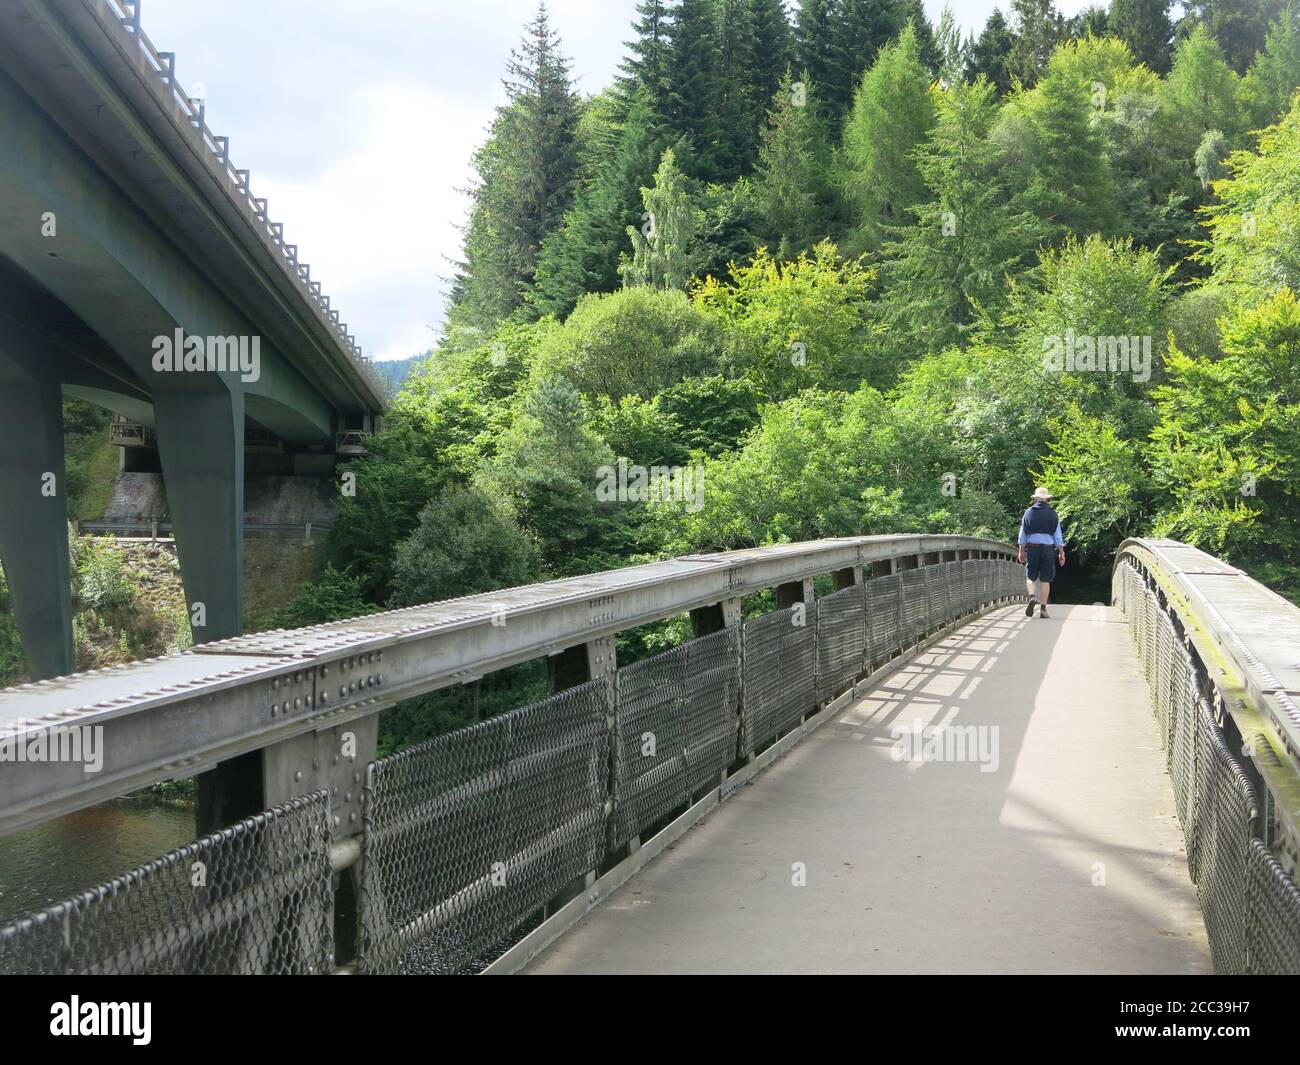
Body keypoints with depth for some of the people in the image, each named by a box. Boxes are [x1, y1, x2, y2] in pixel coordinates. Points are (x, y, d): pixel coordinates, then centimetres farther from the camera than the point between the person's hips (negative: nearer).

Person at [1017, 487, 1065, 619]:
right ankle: (1043, 608, 3)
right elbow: (1058, 536, 4)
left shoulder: (1029, 513, 2)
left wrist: (1021, 551, 10)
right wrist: (1061, 553, 9)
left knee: (1030, 577, 7)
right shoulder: (1053, 514, 2)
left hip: (1032, 548, 0)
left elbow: (1023, 534, 4)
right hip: (1048, 548, 0)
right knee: (1046, 579, 5)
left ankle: (1032, 596, -21)